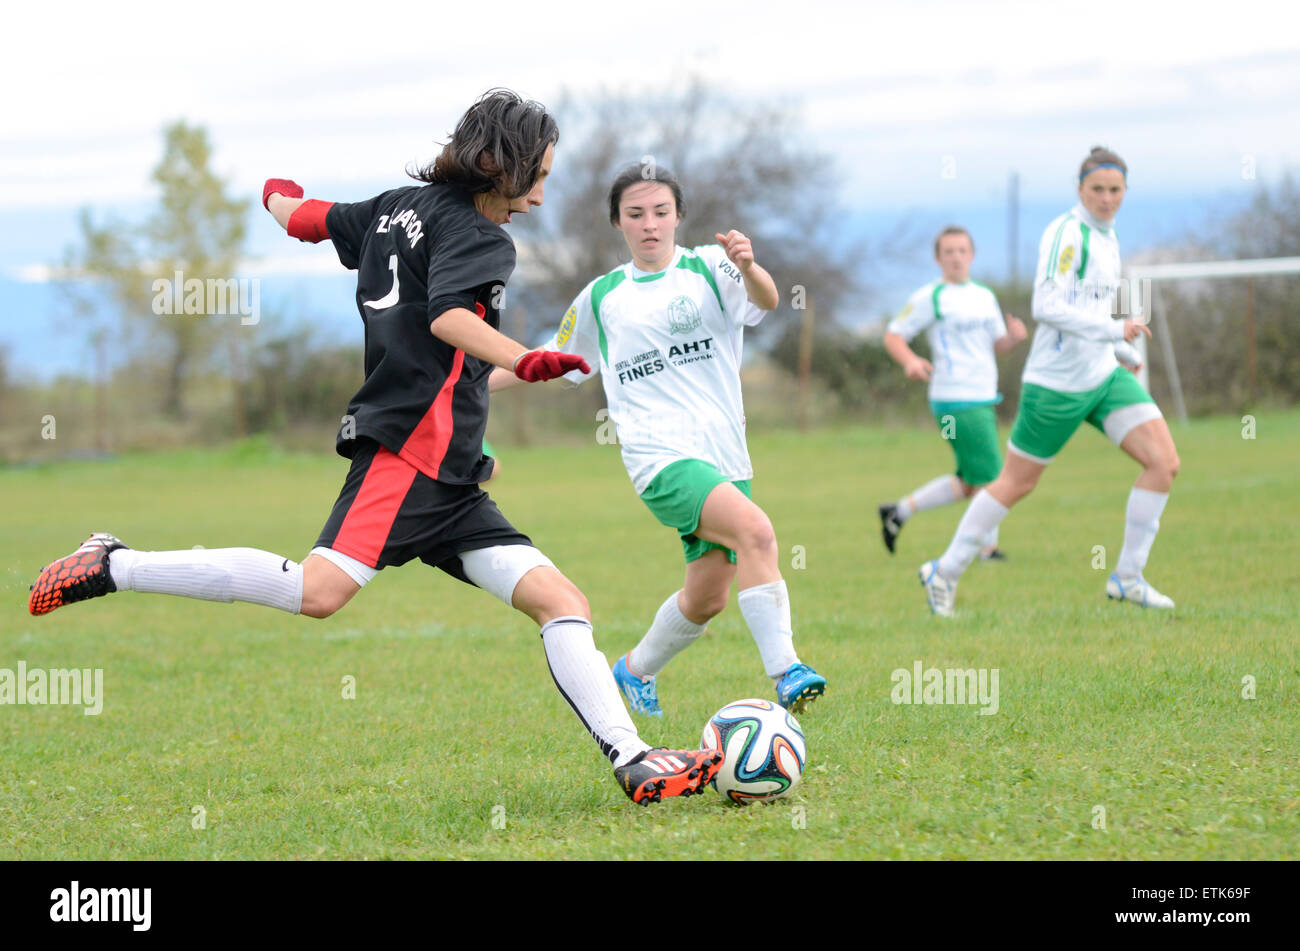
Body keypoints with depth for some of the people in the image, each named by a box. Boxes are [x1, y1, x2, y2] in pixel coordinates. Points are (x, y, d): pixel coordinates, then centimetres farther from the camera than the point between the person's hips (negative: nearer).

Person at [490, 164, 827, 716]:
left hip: (724, 455, 2)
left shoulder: (709, 269, 5)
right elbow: (553, 360, 25)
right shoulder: (600, 298, 10)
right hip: (660, 457, -2)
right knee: (756, 530, -28)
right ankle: (785, 674, -31)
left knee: (707, 598, 8)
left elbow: (766, 301, -15)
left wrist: (748, 267, -38)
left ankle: (636, 669, 36)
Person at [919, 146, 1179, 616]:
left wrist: (1124, 354, 30)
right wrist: (1113, 329, -29)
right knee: (1016, 483, 4)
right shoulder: (1066, 233, -16)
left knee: (1164, 462, -7)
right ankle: (945, 570, 21)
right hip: (1056, 382, -8)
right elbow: (1046, 307, -26)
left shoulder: (1107, 236, 11)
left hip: (1104, 377, 8)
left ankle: (1128, 577, 2)